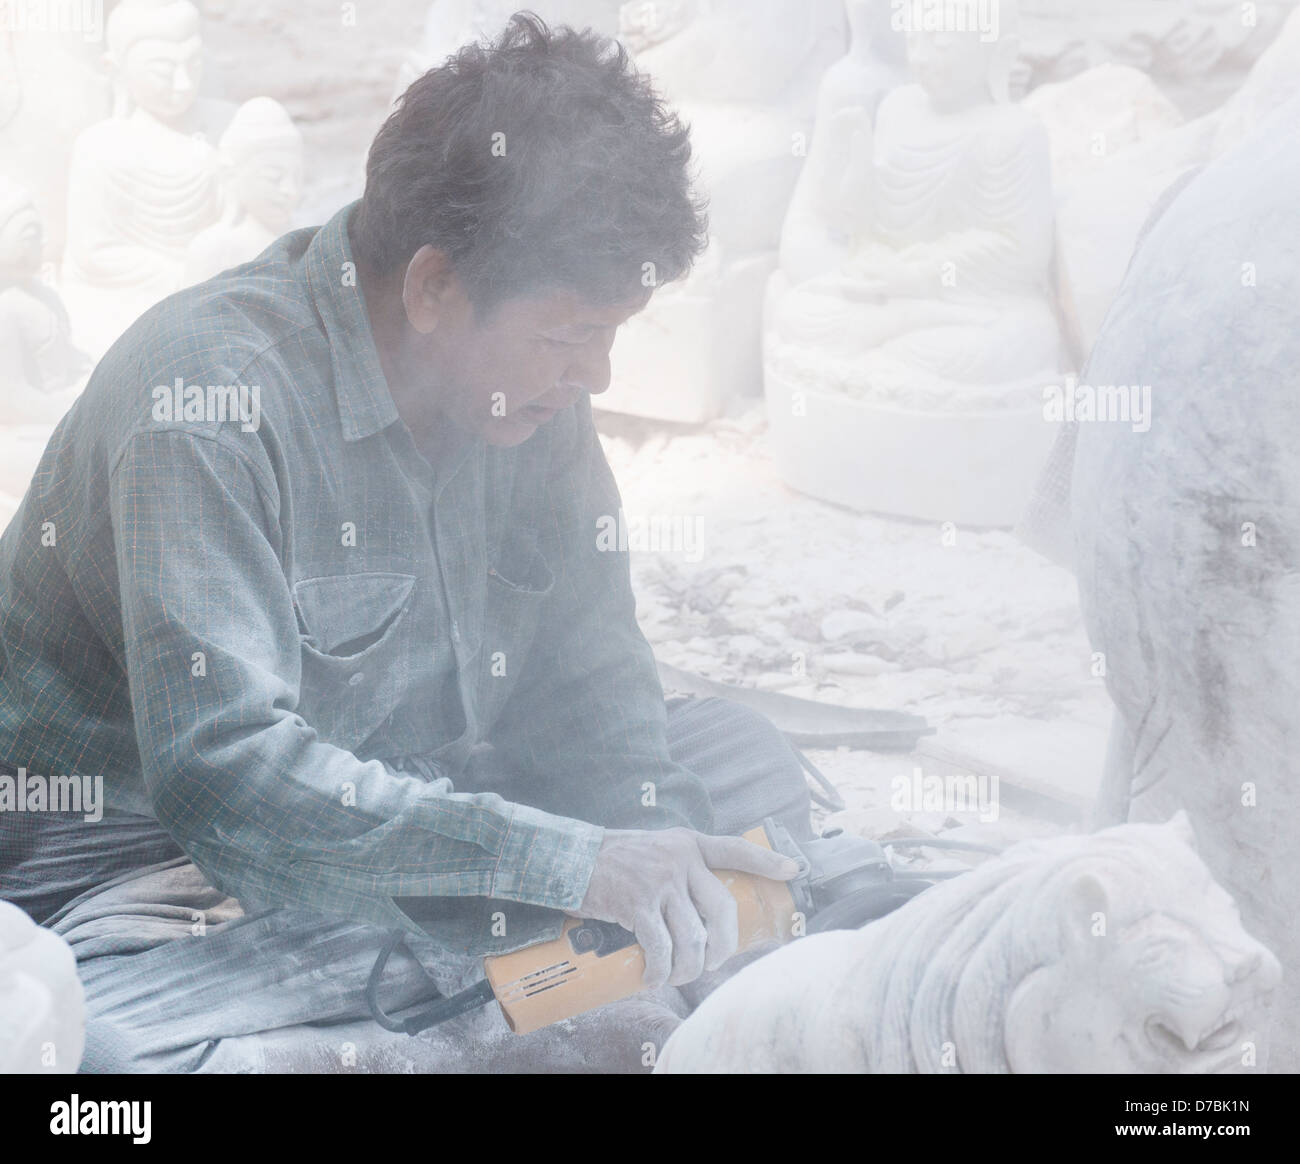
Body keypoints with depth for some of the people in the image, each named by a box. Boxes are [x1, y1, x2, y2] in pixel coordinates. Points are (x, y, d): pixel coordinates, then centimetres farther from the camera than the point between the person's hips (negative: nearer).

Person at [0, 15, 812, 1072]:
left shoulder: (530, 369, -2)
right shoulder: (206, 392, -26)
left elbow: (586, 663, 2)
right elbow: (221, 767, -34)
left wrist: (649, 855, -19)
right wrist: (569, 860, -37)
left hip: (402, 801, 7)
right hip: (142, 852, -7)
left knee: (742, 760, -2)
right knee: (102, 1043, -39)